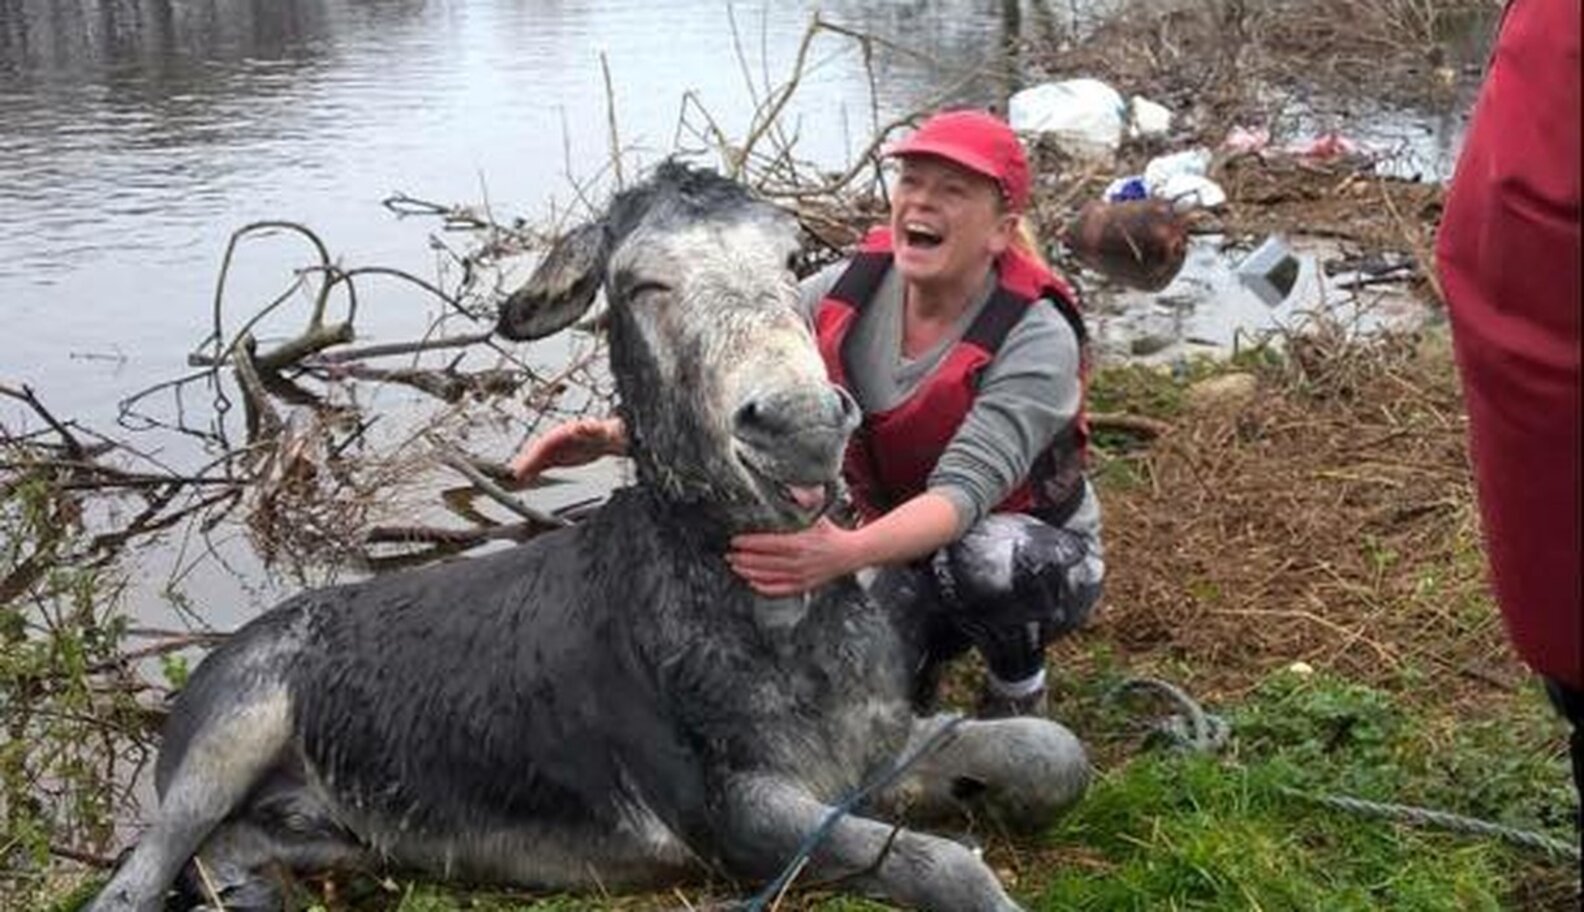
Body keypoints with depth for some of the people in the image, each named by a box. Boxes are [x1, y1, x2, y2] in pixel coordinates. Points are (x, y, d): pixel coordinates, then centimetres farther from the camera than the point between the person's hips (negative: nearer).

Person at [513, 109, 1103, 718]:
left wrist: (847, 552, -58)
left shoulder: (1036, 338, -25)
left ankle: (1019, 691, -5)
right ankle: (917, 646, 12)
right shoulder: (845, 294, -11)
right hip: (908, 557, 3)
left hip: (1040, 560, -3)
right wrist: (618, 434, -40)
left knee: (982, 559, -38)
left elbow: (964, 490, -38)